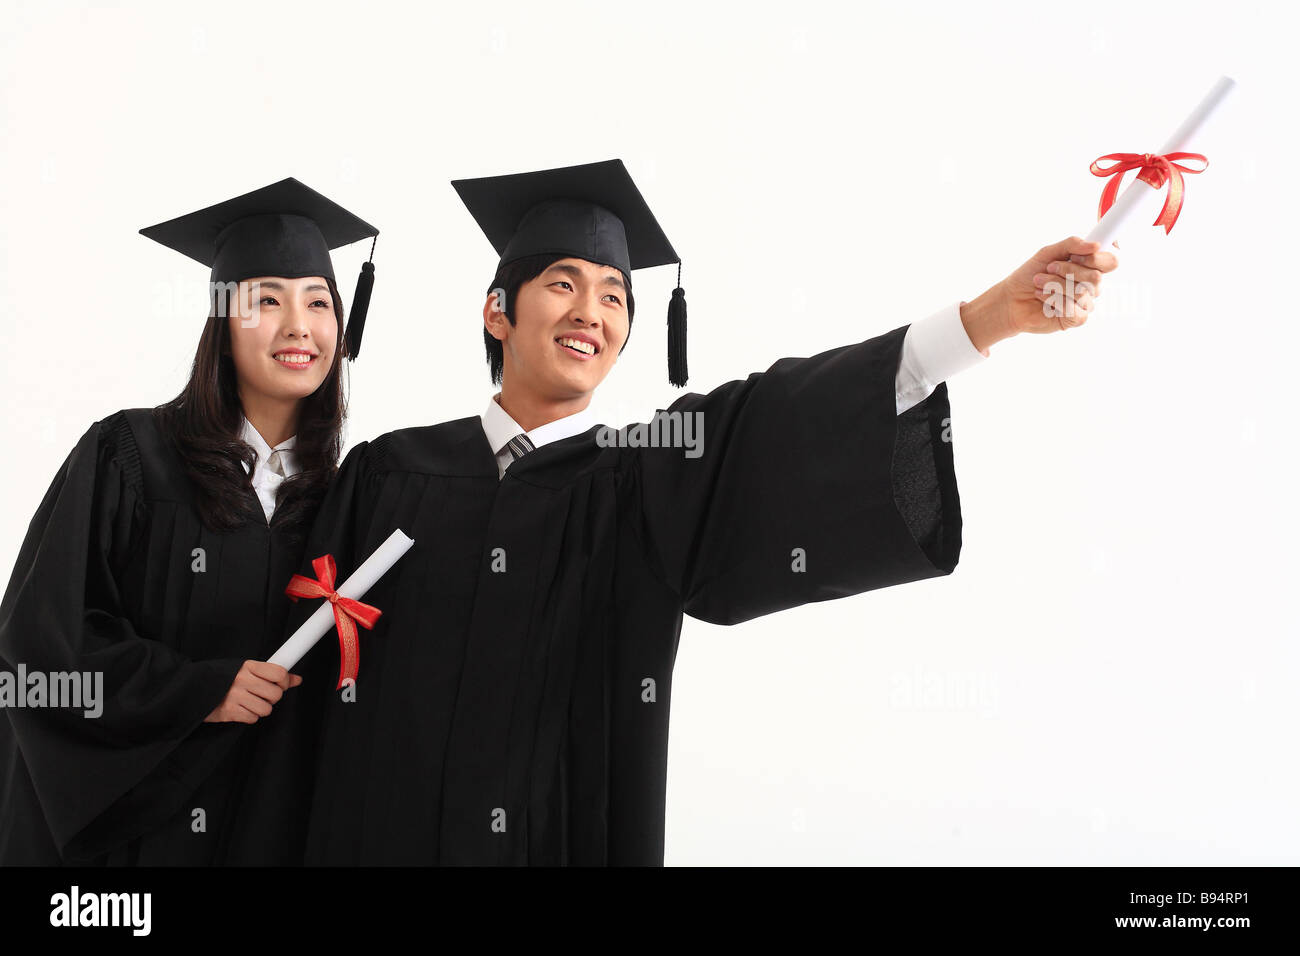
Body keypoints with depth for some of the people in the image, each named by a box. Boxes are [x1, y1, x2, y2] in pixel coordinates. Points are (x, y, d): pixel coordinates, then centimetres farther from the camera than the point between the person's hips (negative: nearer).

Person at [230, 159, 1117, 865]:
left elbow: (785, 423, -15)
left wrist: (992, 314, -27)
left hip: (574, 840, 0)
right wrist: (272, 849, -3)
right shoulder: (388, 475, 2)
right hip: (378, 836, 0)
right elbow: (307, 697, 3)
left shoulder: (649, 483, 1)